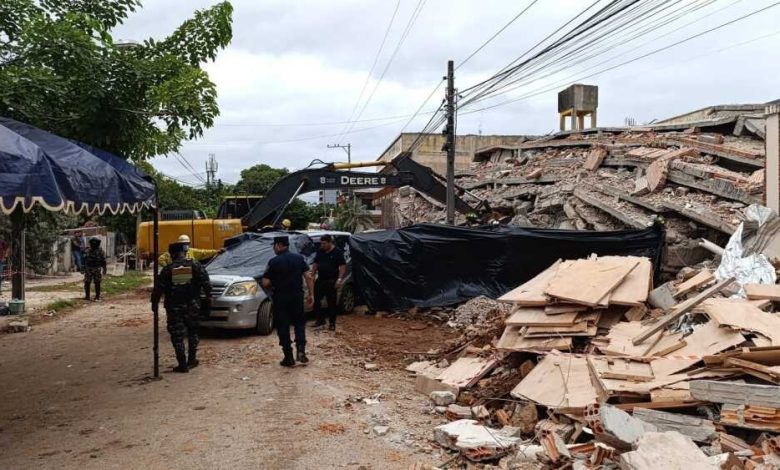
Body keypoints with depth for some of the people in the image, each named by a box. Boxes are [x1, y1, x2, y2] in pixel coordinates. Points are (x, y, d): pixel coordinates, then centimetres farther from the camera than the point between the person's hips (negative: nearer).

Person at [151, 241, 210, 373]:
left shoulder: (167, 270, -5)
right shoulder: (195, 265, -2)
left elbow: (159, 289, -4)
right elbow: (205, 283, -3)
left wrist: (154, 303, 7)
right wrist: (208, 295, 10)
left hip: (174, 307, -2)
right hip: (192, 305, 2)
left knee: (177, 336, 5)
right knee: (192, 332, 20)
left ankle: (182, 364, 3)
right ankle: (192, 359, 23)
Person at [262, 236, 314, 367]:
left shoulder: (274, 262, -9)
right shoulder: (299, 258, 1)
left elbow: (266, 283, -11)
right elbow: (308, 277, -3)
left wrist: (274, 285, 10)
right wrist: (311, 294, 4)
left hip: (281, 298, -3)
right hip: (297, 296, 3)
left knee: (283, 327, 7)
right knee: (299, 323, 17)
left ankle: (289, 357, 8)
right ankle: (301, 350, 0)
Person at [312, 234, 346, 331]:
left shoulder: (338, 252, -8)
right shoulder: (320, 251, 8)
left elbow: (343, 266, -11)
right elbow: (316, 264, 18)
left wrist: (340, 279, -20)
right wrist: (312, 275, 9)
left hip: (331, 281, -5)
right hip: (320, 280, 5)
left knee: (331, 303, 2)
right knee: (316, 300, 2)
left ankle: (332, 323, 11)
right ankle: (320, 320, 16)